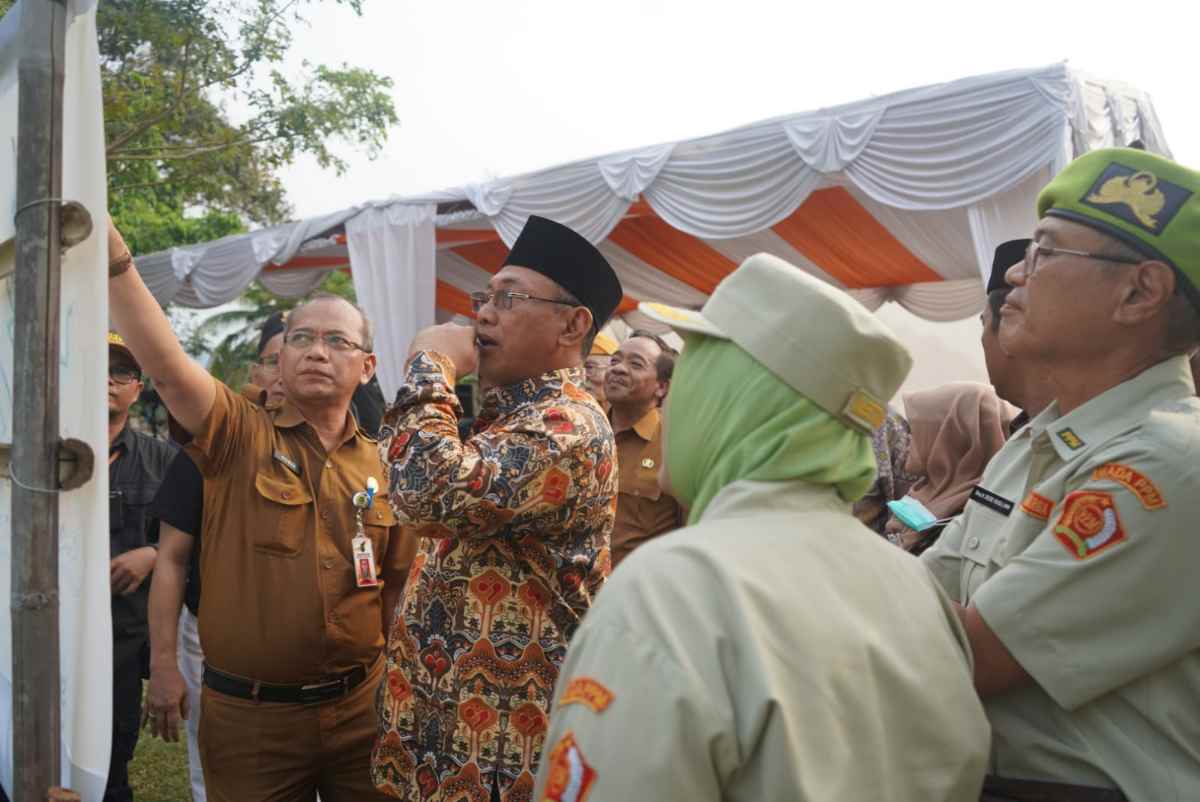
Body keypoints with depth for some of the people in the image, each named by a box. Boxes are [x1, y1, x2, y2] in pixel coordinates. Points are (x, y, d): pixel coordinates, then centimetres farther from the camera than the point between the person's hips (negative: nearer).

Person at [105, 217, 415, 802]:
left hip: (360, 706, 2)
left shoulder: (382, 467, 3)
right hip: (247, 712, -2)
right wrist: (109, 248, -35)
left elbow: (400, 589, 8)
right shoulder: (237, 436, -6)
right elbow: (164, 363, -23)